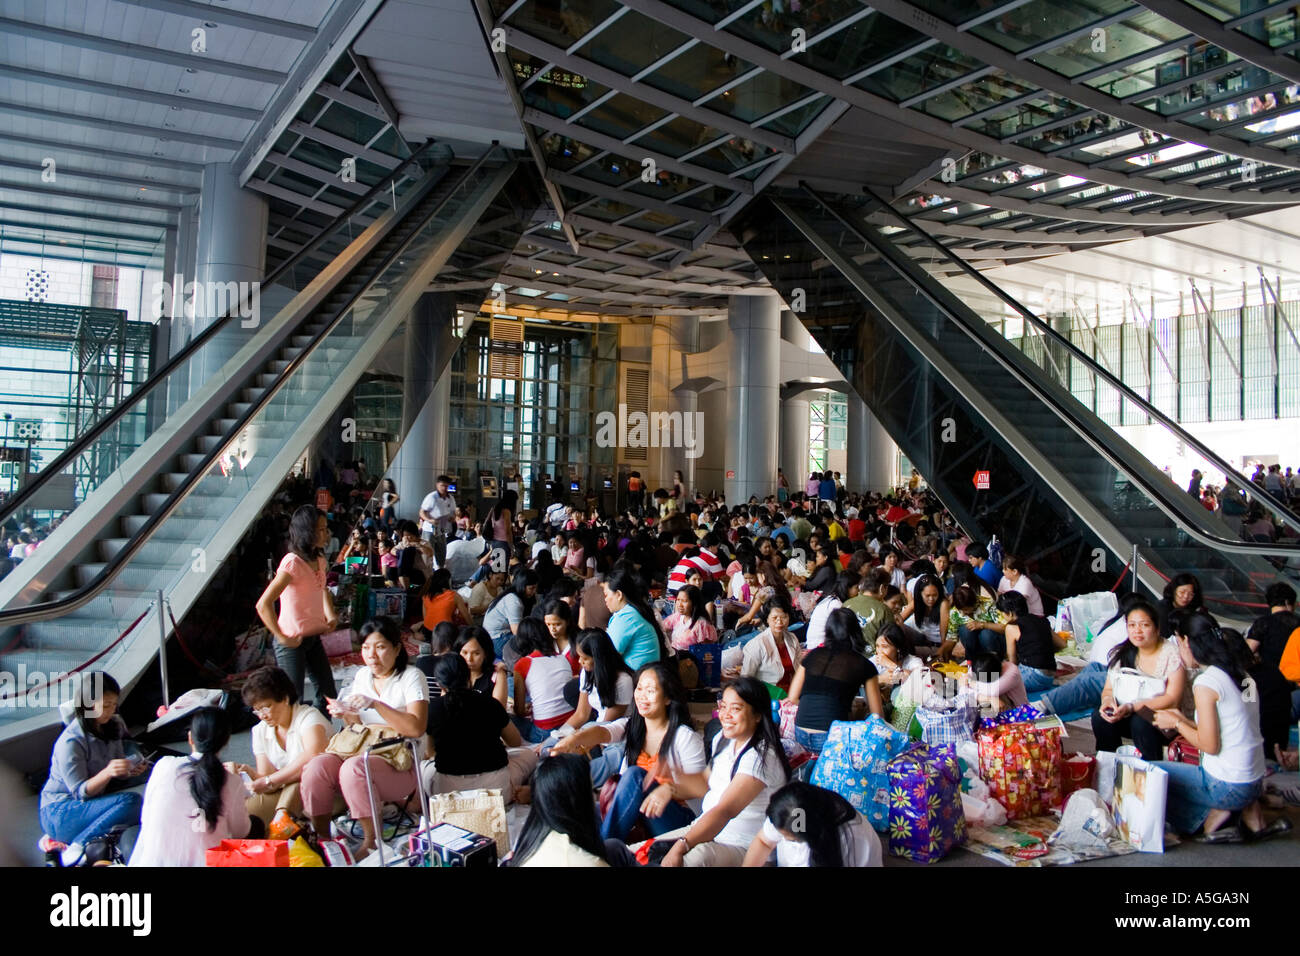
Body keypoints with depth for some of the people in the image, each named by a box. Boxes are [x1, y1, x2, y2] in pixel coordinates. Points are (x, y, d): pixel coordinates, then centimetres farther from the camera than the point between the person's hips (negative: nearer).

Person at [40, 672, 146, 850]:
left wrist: (131, 771, -13)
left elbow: (118, 778, 11)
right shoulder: (70, 742, -19)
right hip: (59, 813, -8)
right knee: (130, 802, -31)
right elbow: (80, 792, -18)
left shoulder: (115, 726, 2)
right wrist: (107, 772, -36)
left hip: (95, 801, 8)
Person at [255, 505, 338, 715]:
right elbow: (263, 605, -27)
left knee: (328, 694, 14)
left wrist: (330, 616, 12)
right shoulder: (293, 563, -21)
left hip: (313, 638, 8)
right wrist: (282, 638, -20)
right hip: (292, 642, -8)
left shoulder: (319, 559, 4)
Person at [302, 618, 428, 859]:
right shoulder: (362, 675, 13)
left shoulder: (411, 677, -7)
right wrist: (345, 714, -3)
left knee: (353, 768, -34)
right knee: (316, 766, -21)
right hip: (362, 753, 6)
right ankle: (321, 838, -5)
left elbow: (416, 728, -21)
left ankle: (372, 839, -16)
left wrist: (374, 704, -24)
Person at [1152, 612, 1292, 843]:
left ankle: (1215, 816, -3)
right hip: (1255, 783, 8)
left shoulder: (1206, 683, -17)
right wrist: (1182, 720, 17)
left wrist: (1176, 723, -2)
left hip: (1228, 787, -8)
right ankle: (1251, 814, 14)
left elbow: (1209, 745, -17)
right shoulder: (1242, 675, 7)